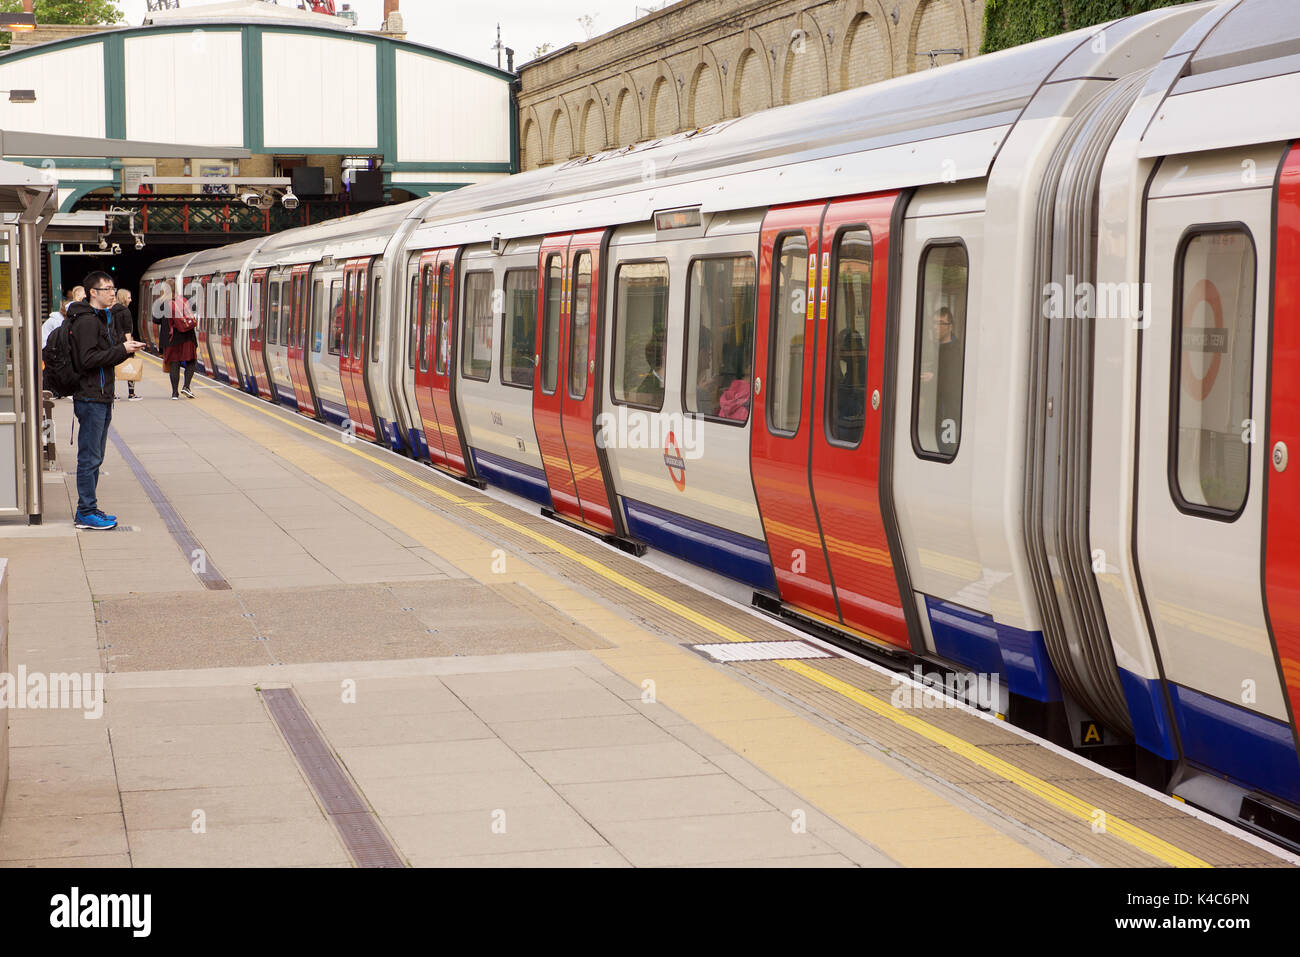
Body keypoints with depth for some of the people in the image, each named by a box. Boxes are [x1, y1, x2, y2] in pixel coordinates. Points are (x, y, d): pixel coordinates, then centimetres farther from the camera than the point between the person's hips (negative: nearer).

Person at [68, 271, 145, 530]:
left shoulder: (103, 319, 18)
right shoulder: (87, 321, -14)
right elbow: (88, 359, -22)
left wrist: (125, 347, 1)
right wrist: (122, 349, -18)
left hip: (102, 397, 10)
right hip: (90, 399, -10)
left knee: (94, 457, 13)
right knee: (90, 458, -6)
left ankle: (87, 509, 19)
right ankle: (87, 513, -3)